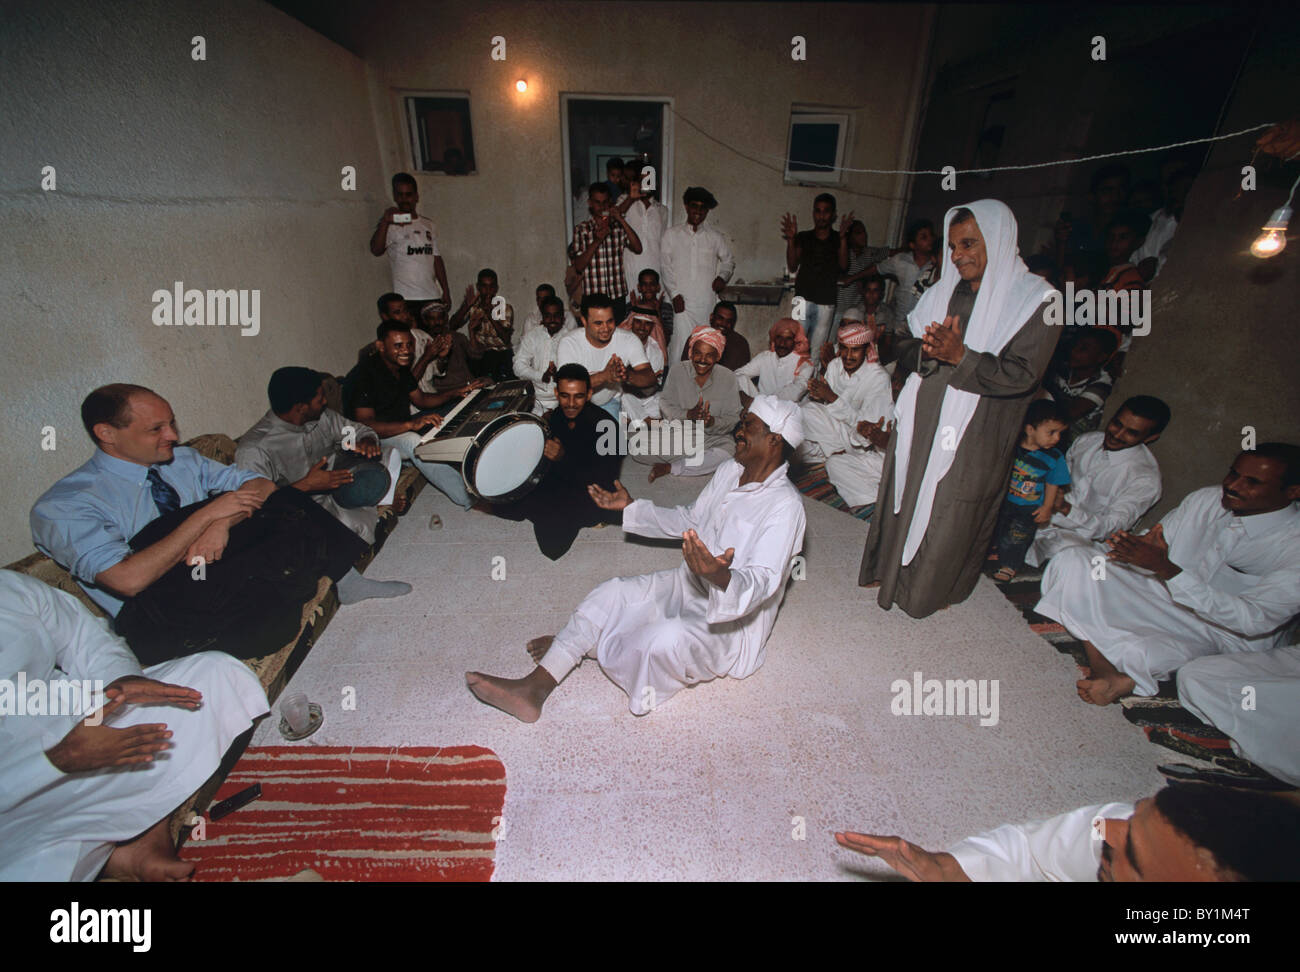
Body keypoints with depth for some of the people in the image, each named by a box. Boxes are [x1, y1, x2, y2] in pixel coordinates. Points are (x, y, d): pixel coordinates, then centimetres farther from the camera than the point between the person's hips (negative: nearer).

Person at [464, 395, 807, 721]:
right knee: (613, 591, -13)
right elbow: (688, 520, 19)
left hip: (730, 622, -7)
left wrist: (722, 578, -53)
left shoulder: (785, 505, -20)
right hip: (687, 586, 8)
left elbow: (762, 582, -30)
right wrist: (631, 507, 15)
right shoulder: (728, 471, 5)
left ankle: (583, 644, -6)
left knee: (669, 637, -36)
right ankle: (533, 689, -17)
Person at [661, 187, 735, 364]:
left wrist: (722, 276, 5)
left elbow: (729, 260, 27)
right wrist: (674, 294, -6)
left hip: (709, 302, 2)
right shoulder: (671, 234, 8)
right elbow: (666, 267, 4)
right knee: (680, 345, -10)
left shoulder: (715, 237, 13)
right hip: (683, 301, -2)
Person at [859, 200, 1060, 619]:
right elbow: (903, 347, 5)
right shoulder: (942, 291, 7)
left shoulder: (1035, 300, -8)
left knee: (951, 516, 8)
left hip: (974, 435, -4)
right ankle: (891, 571, 35)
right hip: (919, 423, 5)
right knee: (903, 499, 14)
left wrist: (960, 356, -26)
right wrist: (927, 351, -17)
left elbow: (1022, 375, -16)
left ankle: (938, 589, 31)